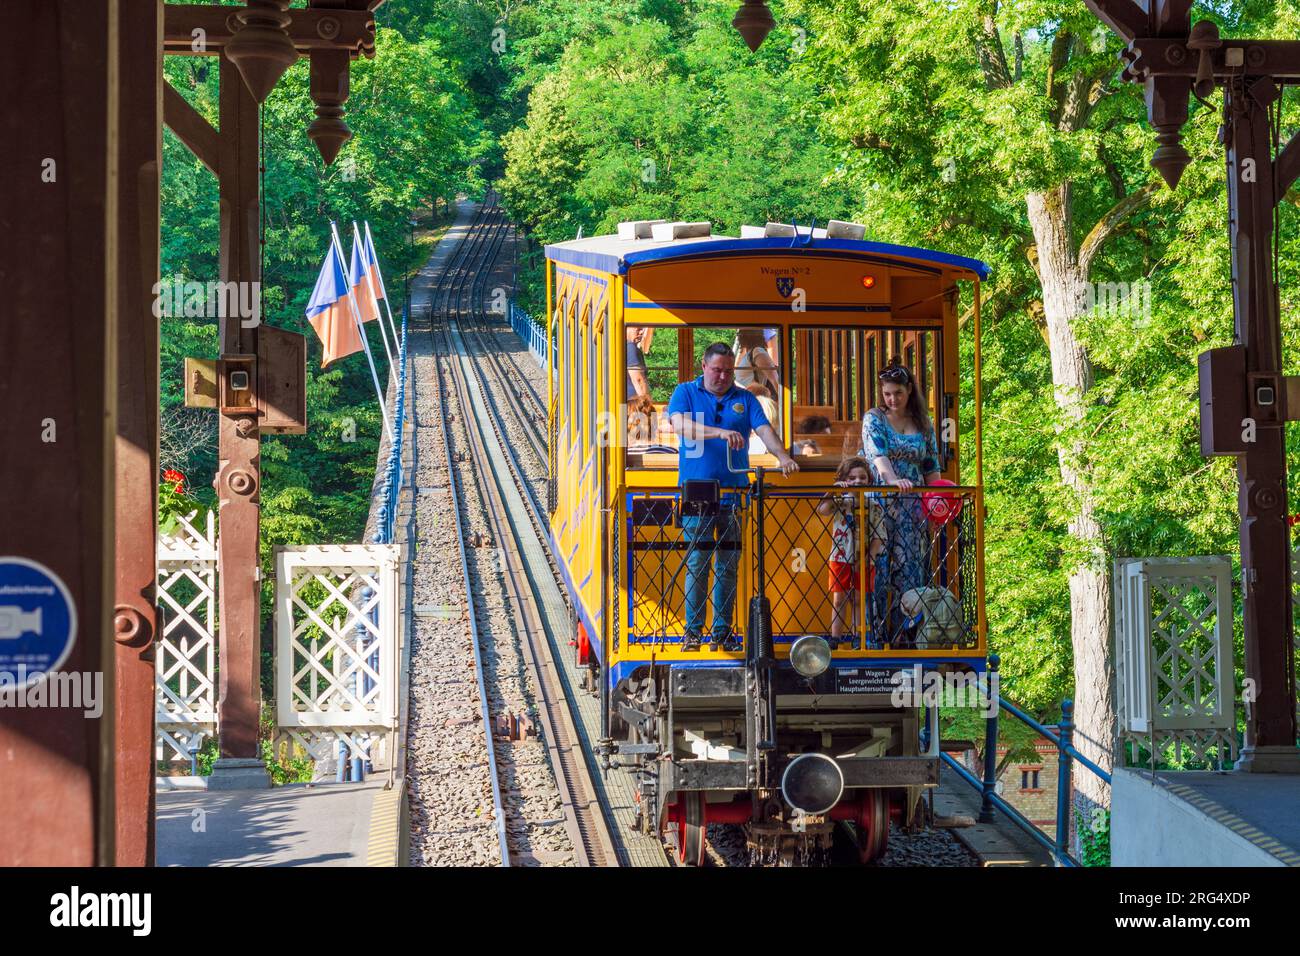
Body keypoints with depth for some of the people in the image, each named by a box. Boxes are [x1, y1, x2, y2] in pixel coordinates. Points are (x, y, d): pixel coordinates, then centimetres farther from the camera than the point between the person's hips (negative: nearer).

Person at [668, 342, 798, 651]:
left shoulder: (744, 399, 12)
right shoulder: (685, 393, 5)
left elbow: (764, 429, -1)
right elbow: (681, 425, -14)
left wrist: (782, 455, -22)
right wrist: (720, 433, -29)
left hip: (734, 495, 3)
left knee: (728, 566, 5)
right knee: (697, 562, -4)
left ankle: (722, 632, 10)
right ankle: (693, 631, 0)